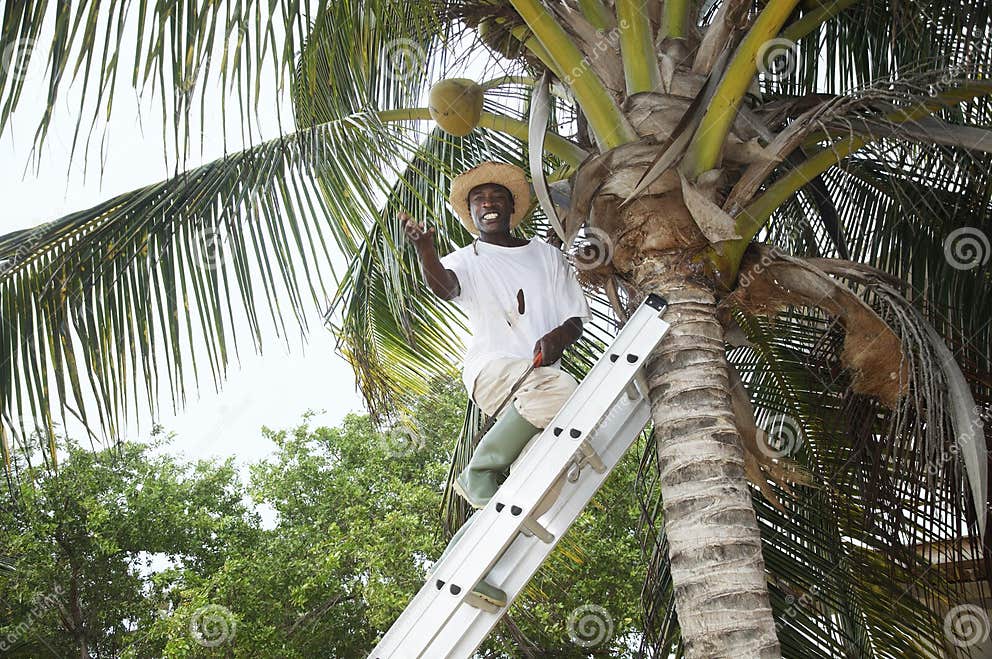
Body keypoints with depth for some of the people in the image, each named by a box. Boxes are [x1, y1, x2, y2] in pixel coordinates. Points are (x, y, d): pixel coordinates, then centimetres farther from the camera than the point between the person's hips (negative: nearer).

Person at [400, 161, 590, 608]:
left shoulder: (546, 255, 25)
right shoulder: (467, 261, 15)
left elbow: (576, 317, 18)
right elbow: (443, 285, -11)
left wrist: (558, 335, -7)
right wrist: (425, 249, -33)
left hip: (544, 375, 5)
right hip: (491, 368, -5)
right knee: (558, 389, -36)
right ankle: (480, 476, -20)